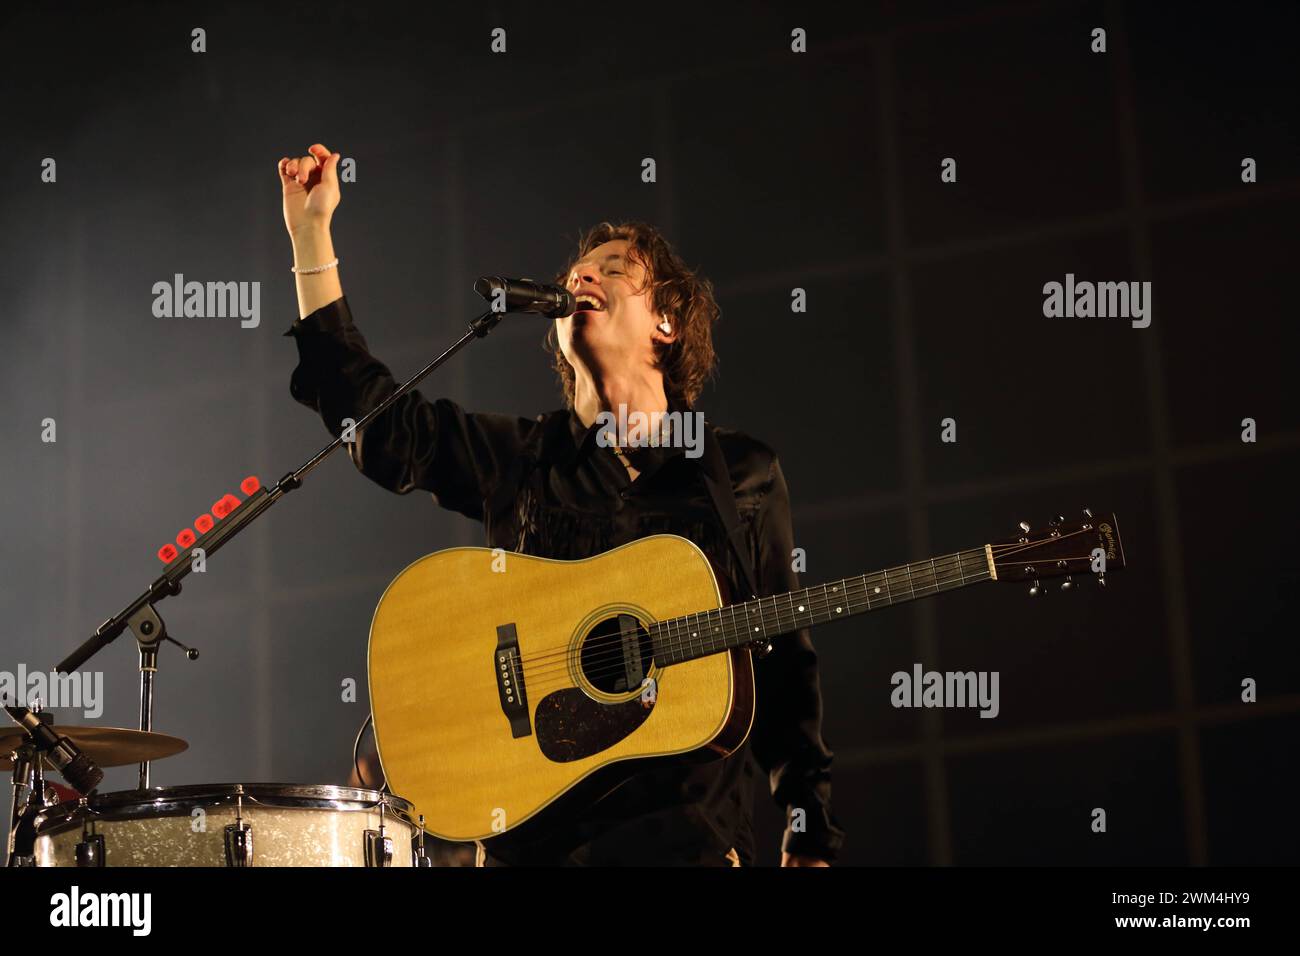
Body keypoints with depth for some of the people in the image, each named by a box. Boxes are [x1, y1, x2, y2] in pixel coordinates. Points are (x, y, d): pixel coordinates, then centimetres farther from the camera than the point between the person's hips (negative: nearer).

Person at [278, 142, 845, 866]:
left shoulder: (743, 475, 6)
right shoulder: (520, 460, 9)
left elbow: (783, 663, 7)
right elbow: (366, 405, 0)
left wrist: (809, 842, 3)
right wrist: (312, 235, -2)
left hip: (694, 832, -1)